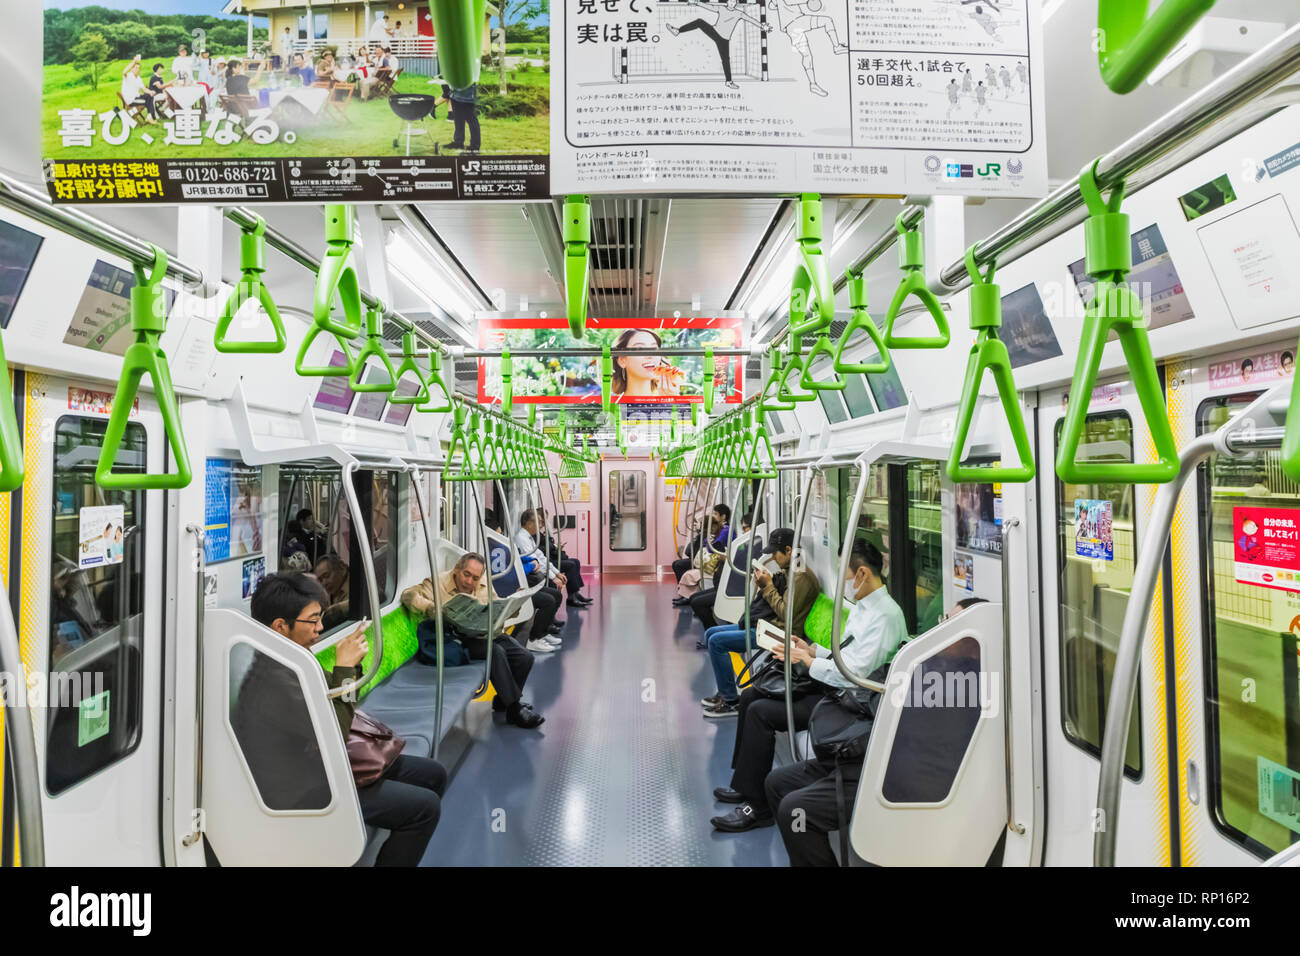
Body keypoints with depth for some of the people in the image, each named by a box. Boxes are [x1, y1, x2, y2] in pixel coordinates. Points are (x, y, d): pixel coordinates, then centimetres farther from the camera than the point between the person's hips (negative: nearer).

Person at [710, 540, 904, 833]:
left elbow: (855, 673, -24)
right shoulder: (862, 606, 14)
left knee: (761, 711, -19)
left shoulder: (886, 615, -18)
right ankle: (744, 783, 16)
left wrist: (805, 660, -15)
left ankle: (757, 807, -8)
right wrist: (810, 649, 7)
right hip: (830, 686, 11)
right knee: (751, 695, 7)